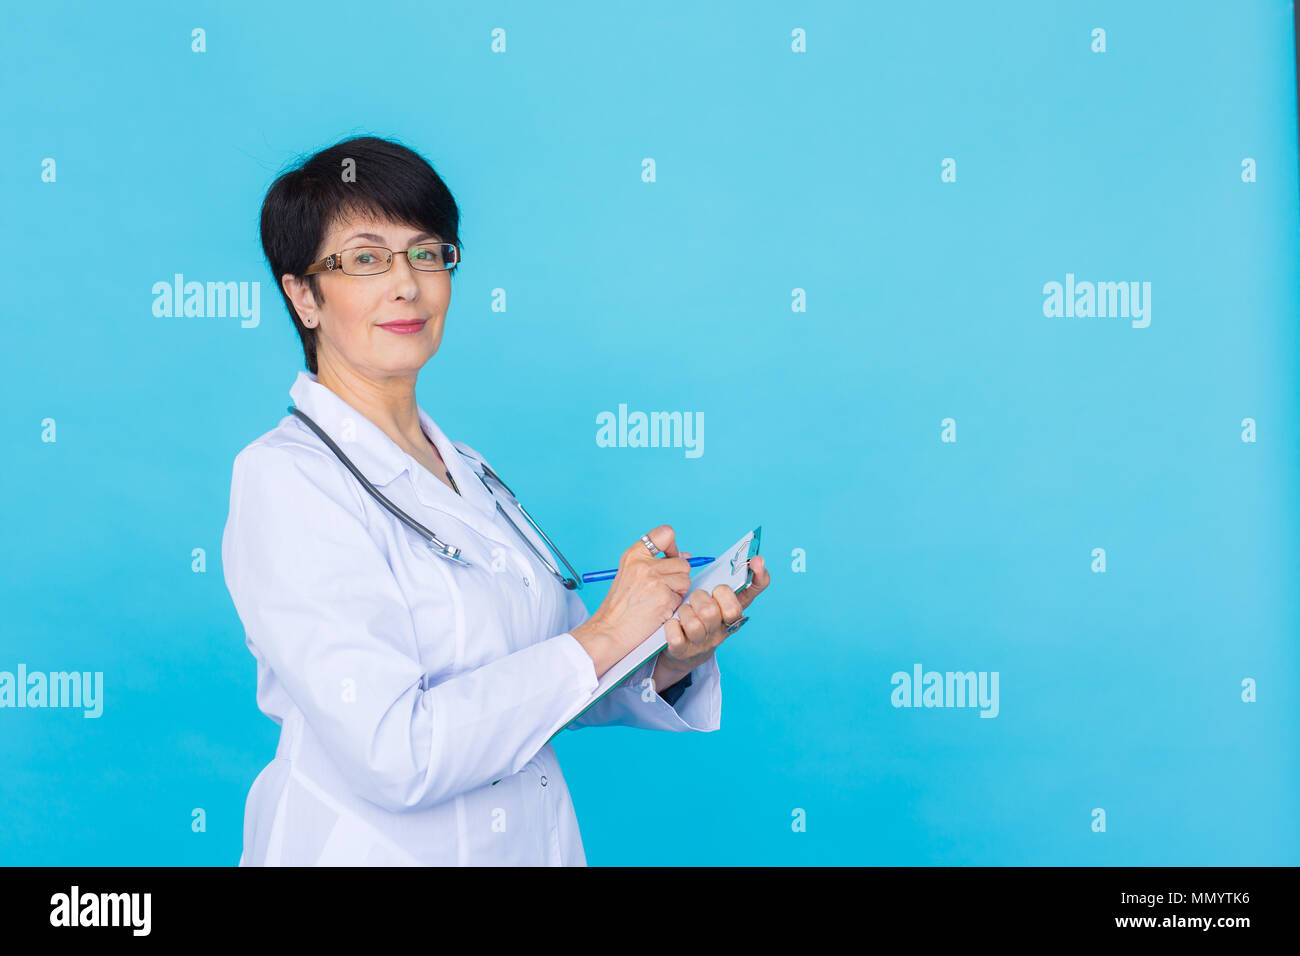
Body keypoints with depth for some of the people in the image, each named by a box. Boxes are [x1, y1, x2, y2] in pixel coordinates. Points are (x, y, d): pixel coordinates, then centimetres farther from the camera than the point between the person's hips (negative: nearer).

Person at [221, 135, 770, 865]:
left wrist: (670, 659, -13)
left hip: (536, 837, 7)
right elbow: (391, 754, -25)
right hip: (371, 845, -6)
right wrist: (604, 637, -21)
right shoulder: (285, 477, -16)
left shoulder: (467, 471, 4)